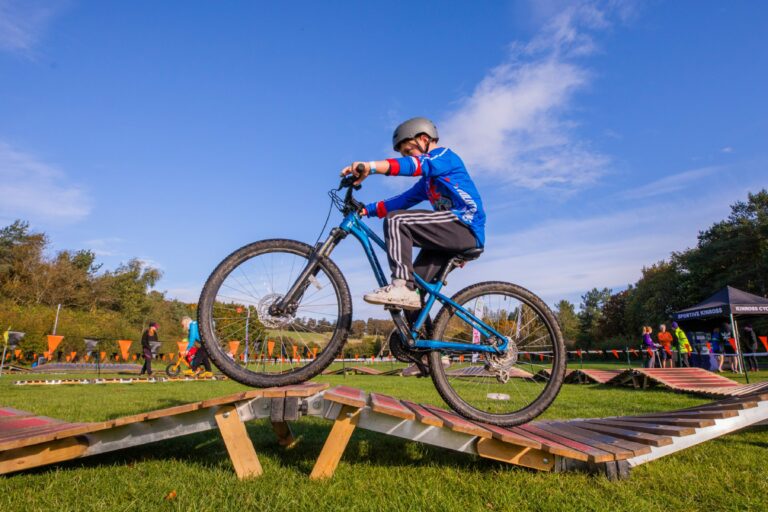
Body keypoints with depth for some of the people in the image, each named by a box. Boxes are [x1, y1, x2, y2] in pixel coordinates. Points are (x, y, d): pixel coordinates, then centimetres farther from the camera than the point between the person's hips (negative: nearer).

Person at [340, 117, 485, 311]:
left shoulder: (445, 155, 1)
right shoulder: (428, 180, 29)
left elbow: (416, 164, -21)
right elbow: (402, 200, 19)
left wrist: (370, 166, -36)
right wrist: (366, 210, 6)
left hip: (466, 225, -10)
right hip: (453, 233, 10)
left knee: (396, 220, -20)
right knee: (414, 285, 7)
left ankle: (401, 286, -27)